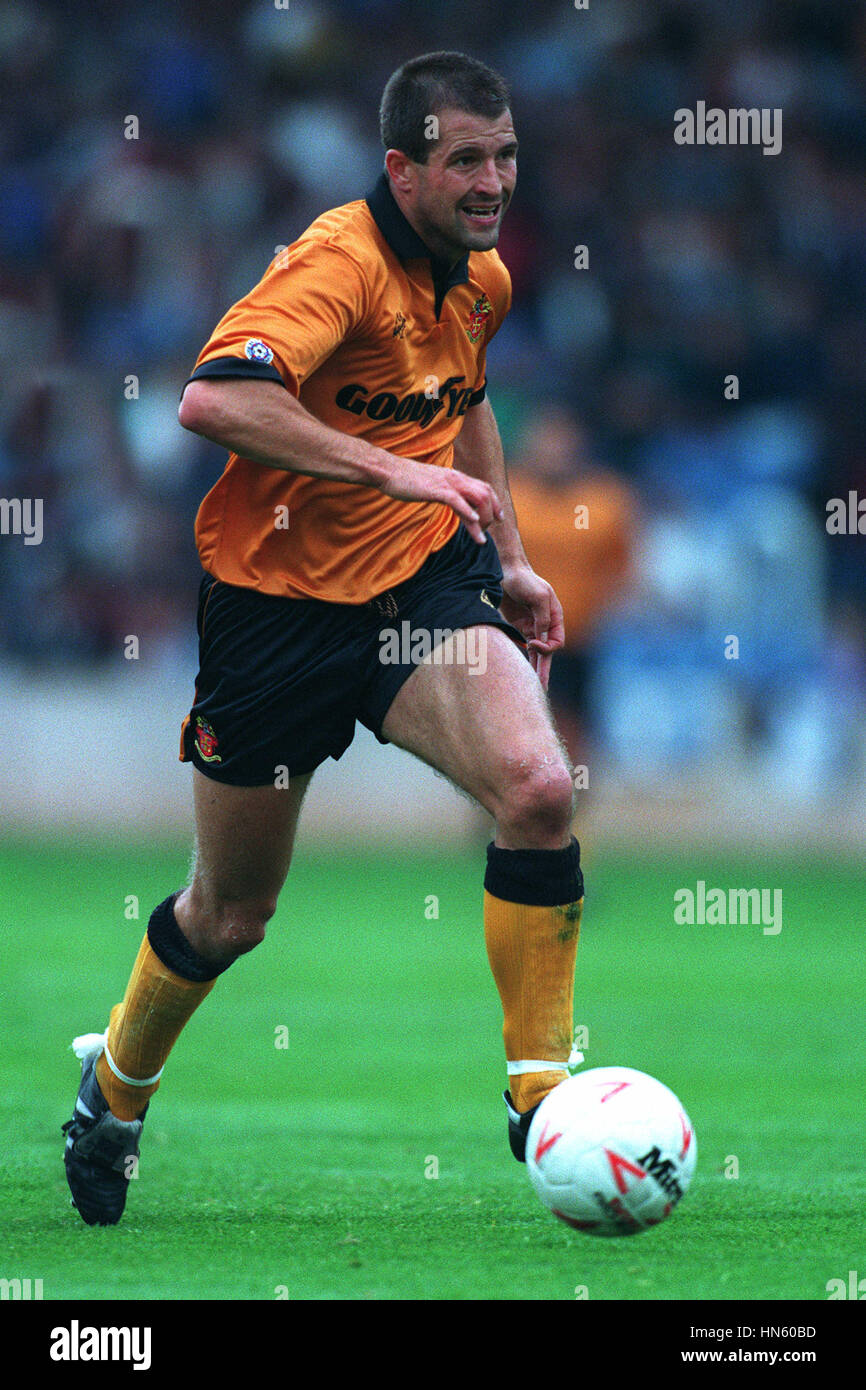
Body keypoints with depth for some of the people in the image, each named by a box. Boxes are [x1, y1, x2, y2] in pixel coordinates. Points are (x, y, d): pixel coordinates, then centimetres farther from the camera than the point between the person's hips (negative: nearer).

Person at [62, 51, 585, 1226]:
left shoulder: (483, 279, 4)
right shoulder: (342, 261, -22)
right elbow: (214, 398, -38)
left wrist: (509, 558, 20)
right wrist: (390, 468, -41)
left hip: (420, 581, 5)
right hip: (280, 599, -5)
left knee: (538, 786, -23)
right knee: (231, 913, 9)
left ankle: (542, 1091, -12)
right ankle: (116, 1084, 39)